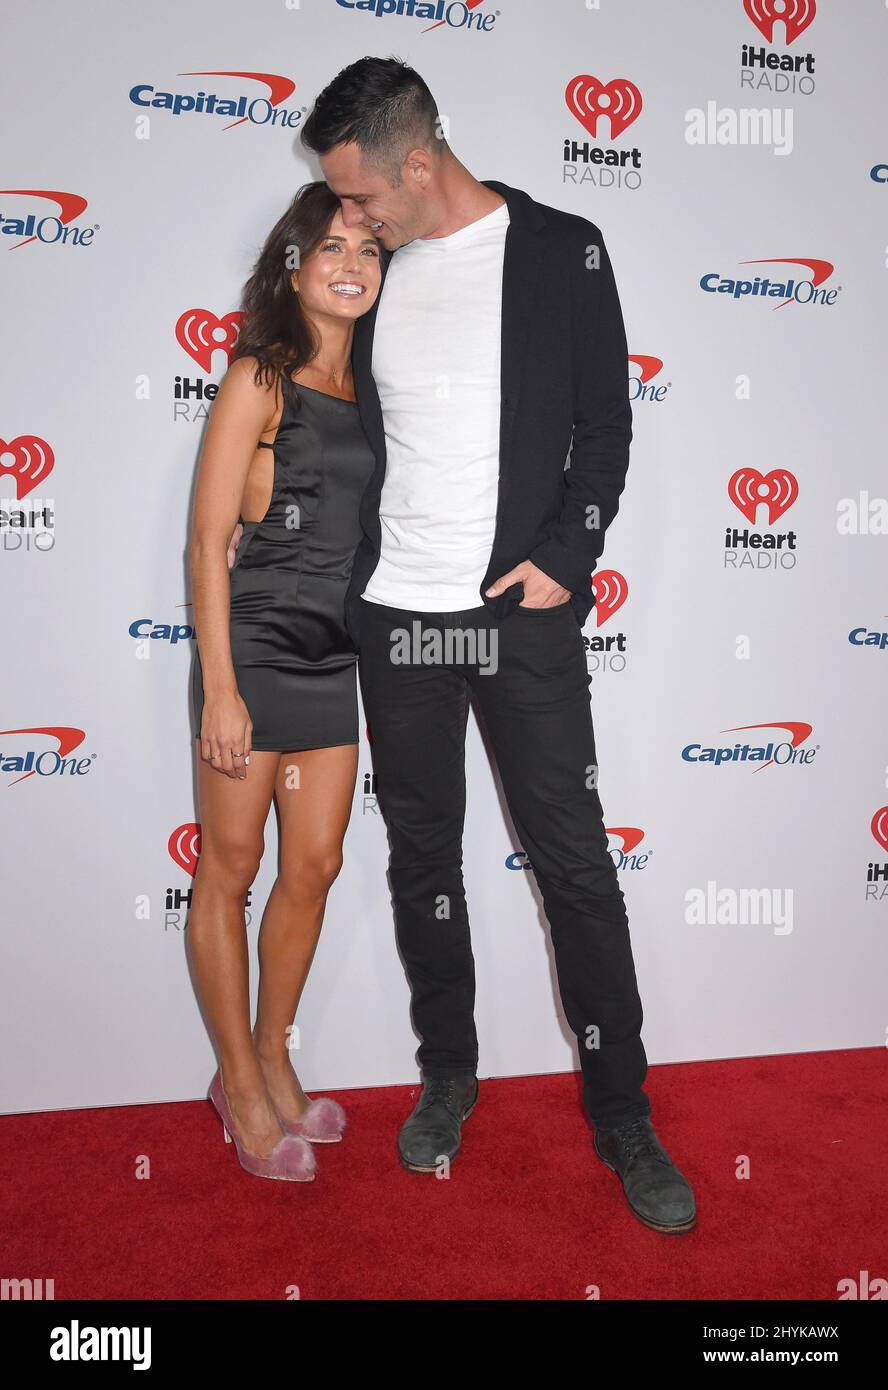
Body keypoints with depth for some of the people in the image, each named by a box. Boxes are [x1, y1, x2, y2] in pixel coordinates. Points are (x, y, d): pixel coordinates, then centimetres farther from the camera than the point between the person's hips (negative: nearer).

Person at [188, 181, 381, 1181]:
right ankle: (242, 1085, 22)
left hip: (335, 658, 6)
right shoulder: (260, 379, -5)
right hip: (253, 648, -6)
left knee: (314, 867, 11)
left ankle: (271, 1058, 30)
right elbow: (209, 538, -9)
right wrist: (220, 687, -14)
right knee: (230, 870, 5)